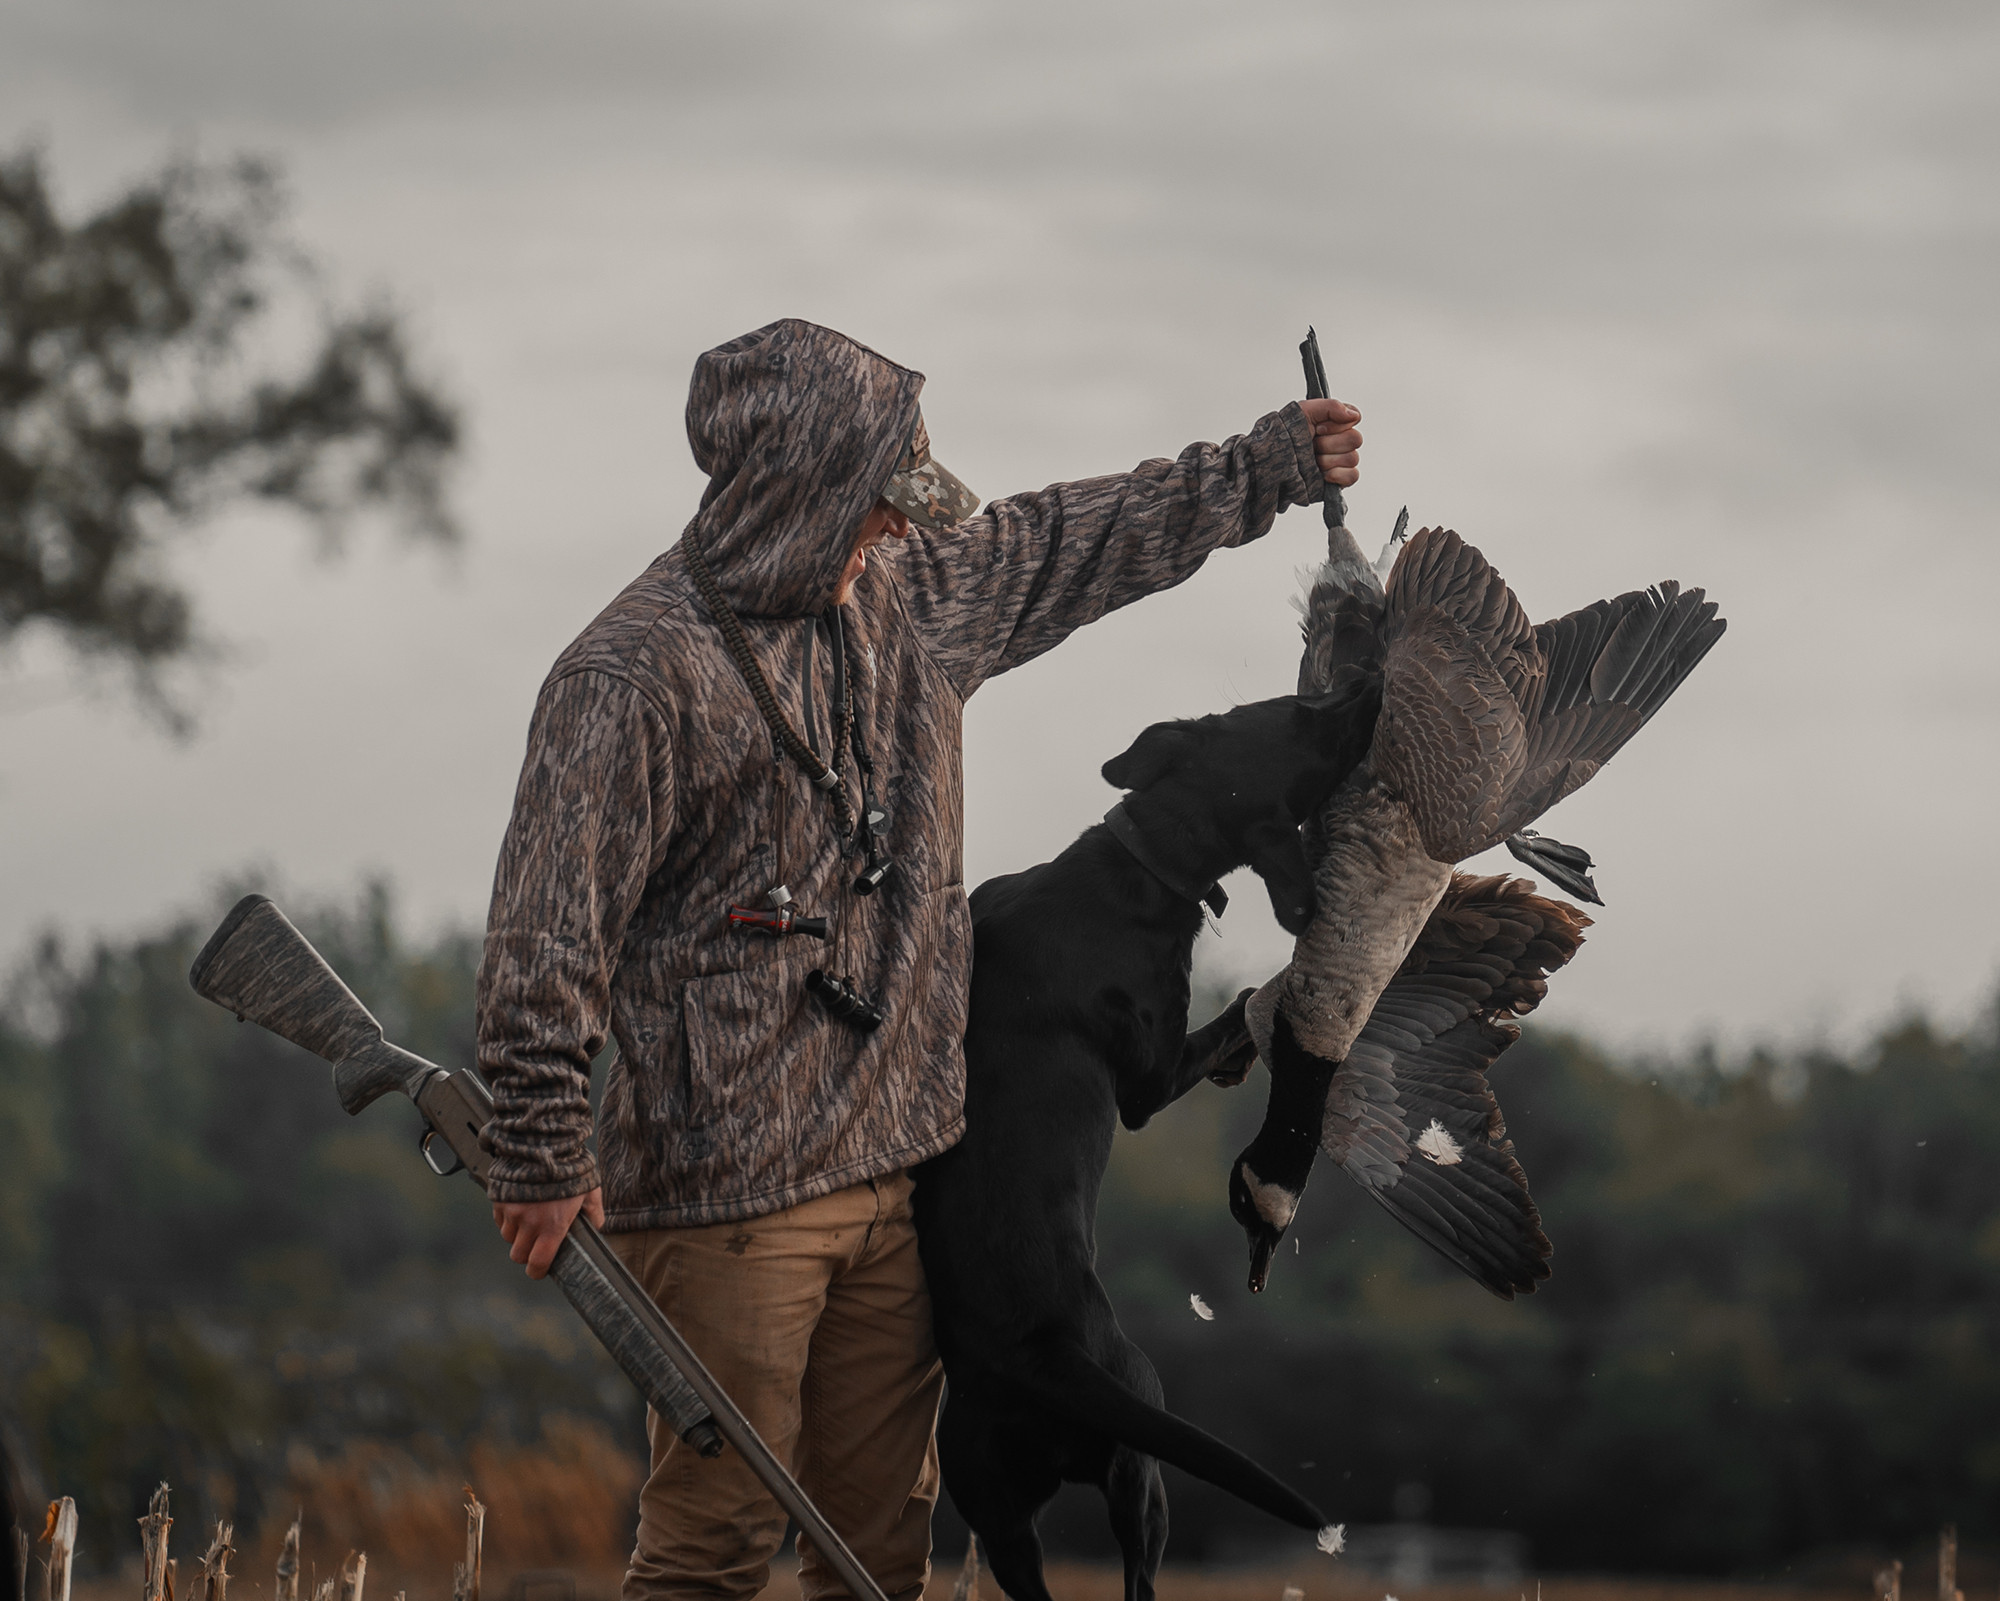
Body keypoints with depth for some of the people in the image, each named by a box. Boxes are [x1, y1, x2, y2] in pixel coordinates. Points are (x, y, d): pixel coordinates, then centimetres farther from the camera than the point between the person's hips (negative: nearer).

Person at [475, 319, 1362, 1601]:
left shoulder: (909, 595, 11)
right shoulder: (636, 675, -14)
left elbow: (1071, 545, 28)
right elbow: (549, 935, -14)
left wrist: (1273, 467, 35)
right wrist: (544, 1155, -14)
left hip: (892, 1162, 8)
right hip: (723, 1193, -8)